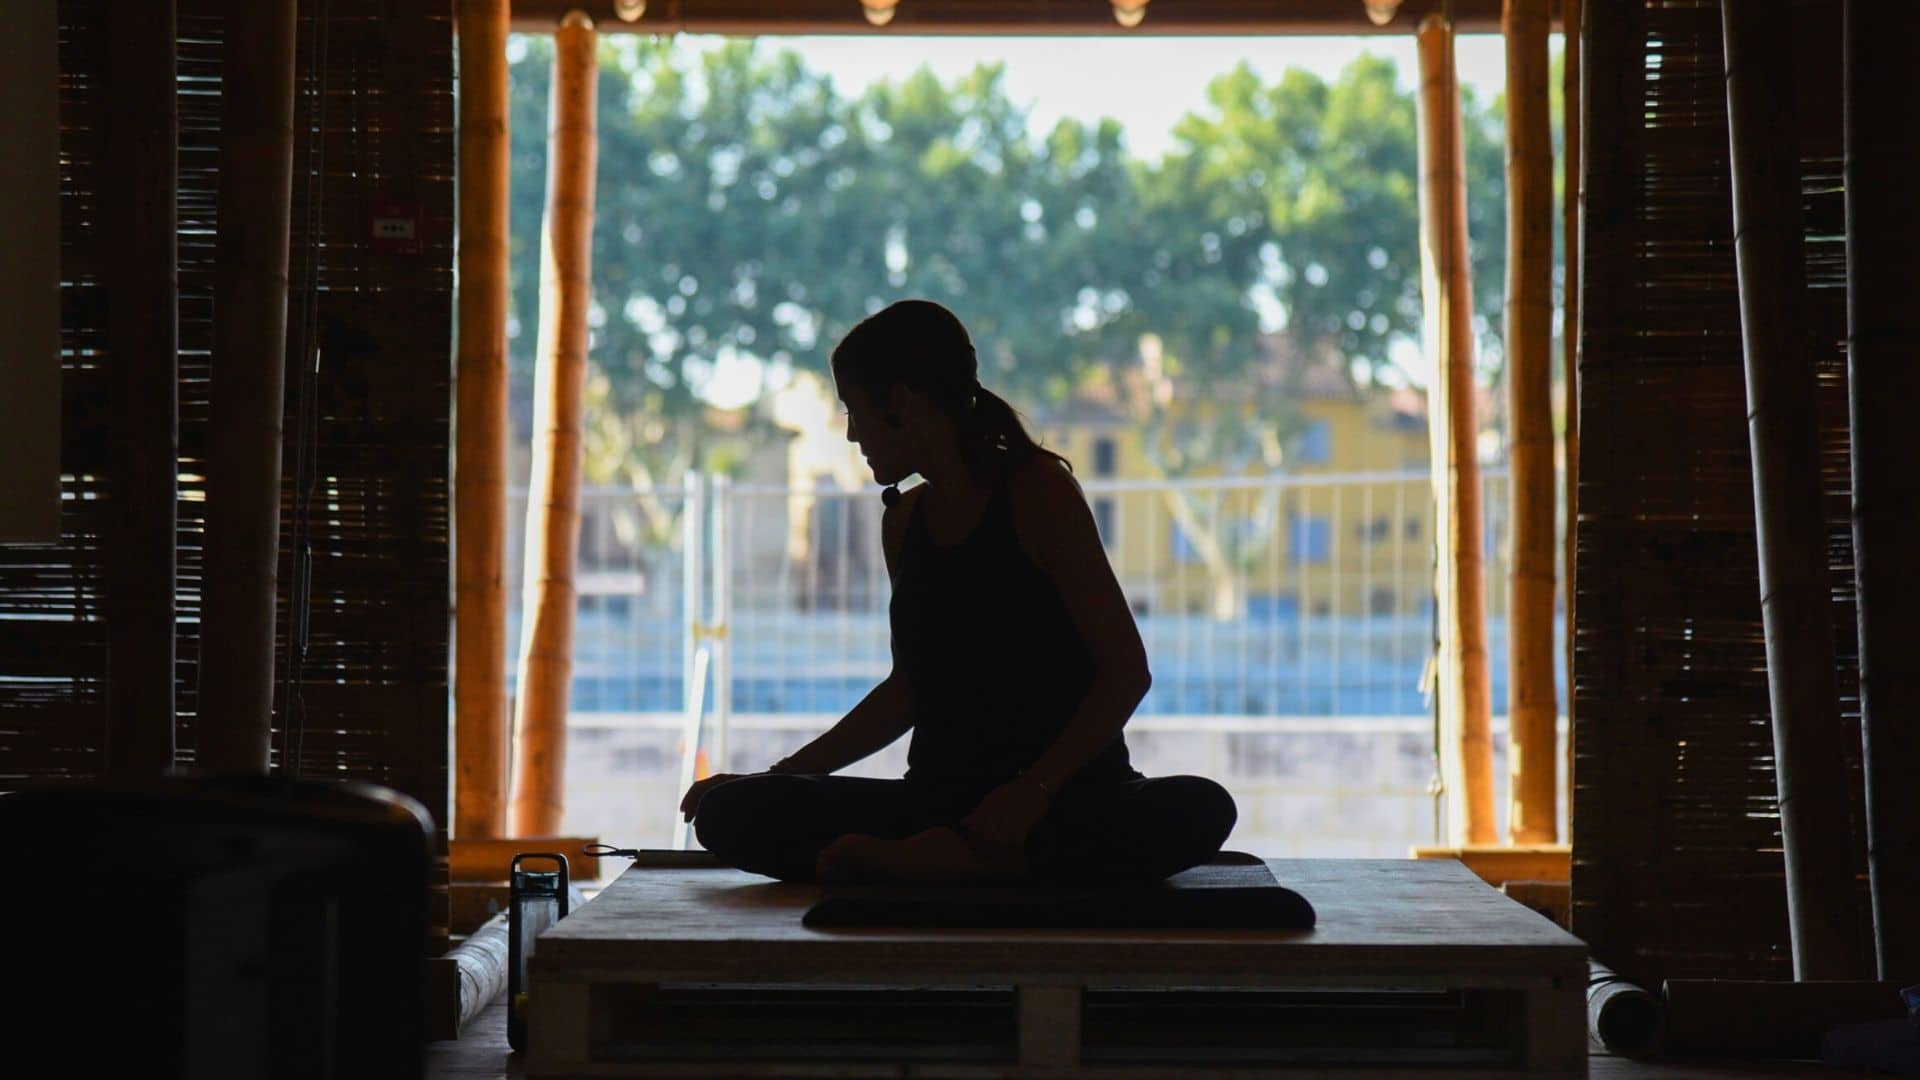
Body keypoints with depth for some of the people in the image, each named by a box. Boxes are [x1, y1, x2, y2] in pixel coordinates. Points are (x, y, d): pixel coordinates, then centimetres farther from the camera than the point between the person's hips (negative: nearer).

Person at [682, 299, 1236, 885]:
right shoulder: (904, 522, 12)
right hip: (942, 795, 4)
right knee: (727, 813, -15)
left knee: (1202, 809, -38)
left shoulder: (1038, 491, -5)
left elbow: (1126, 670, -10)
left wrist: (1036, 787, -22)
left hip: (1066, 795, -4)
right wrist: (783, 774, 19)